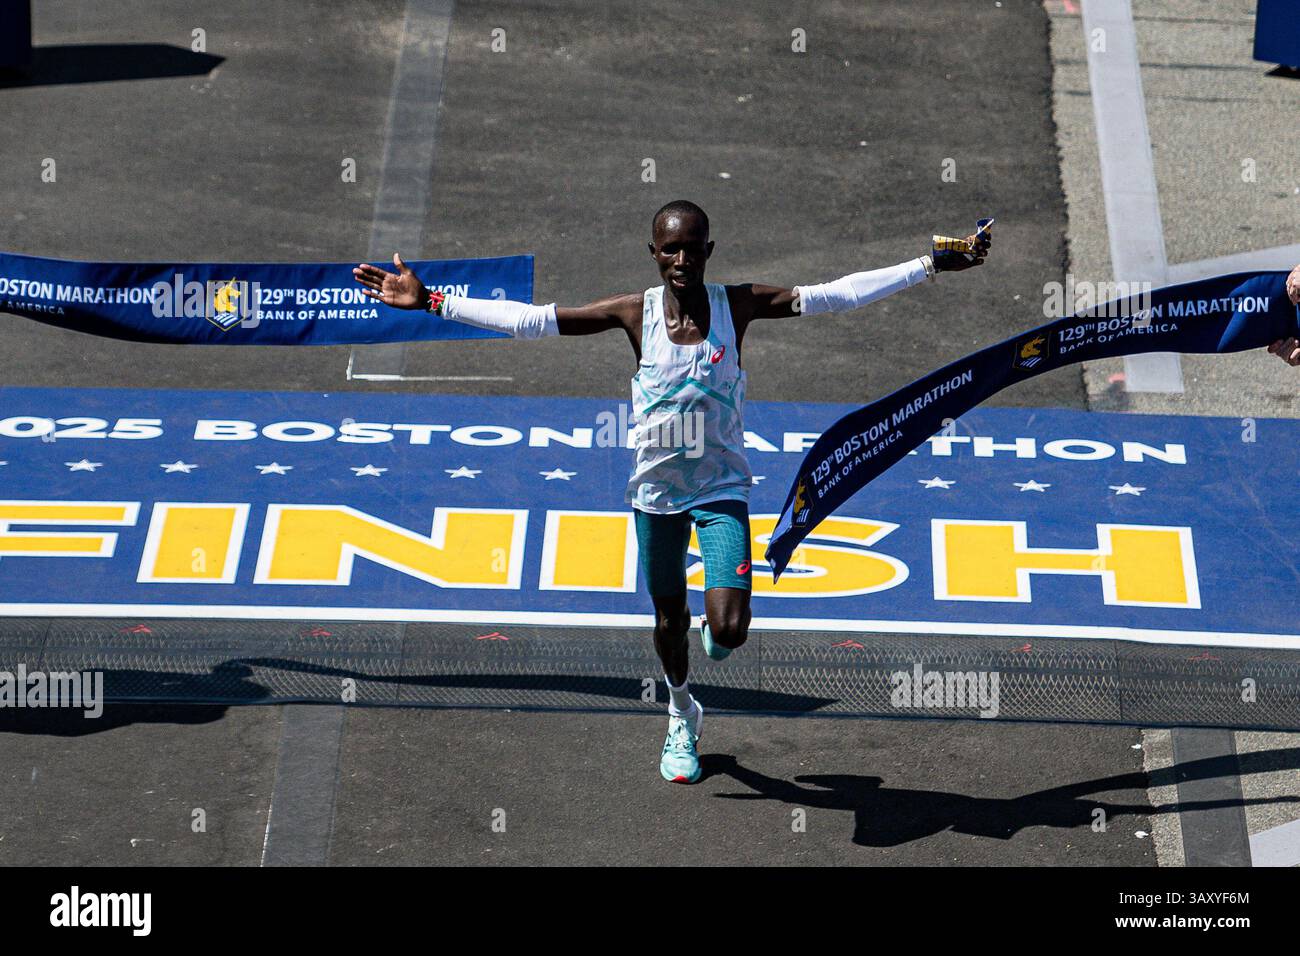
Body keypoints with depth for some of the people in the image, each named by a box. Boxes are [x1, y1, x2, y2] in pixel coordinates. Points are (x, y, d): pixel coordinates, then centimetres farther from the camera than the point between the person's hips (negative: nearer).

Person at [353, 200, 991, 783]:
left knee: (727, 628, -17)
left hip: (722, 488, -1)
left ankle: (717, 634, 23)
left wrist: (931, 266, -18)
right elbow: (529, 320, -10)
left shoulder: (738, 305, -11)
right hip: (656, 488, 1)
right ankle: (682, 717, 45)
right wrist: (432, 302, -15)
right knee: (669, 618, 16)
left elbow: (834, 295, -13)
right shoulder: (634, 313, -10)